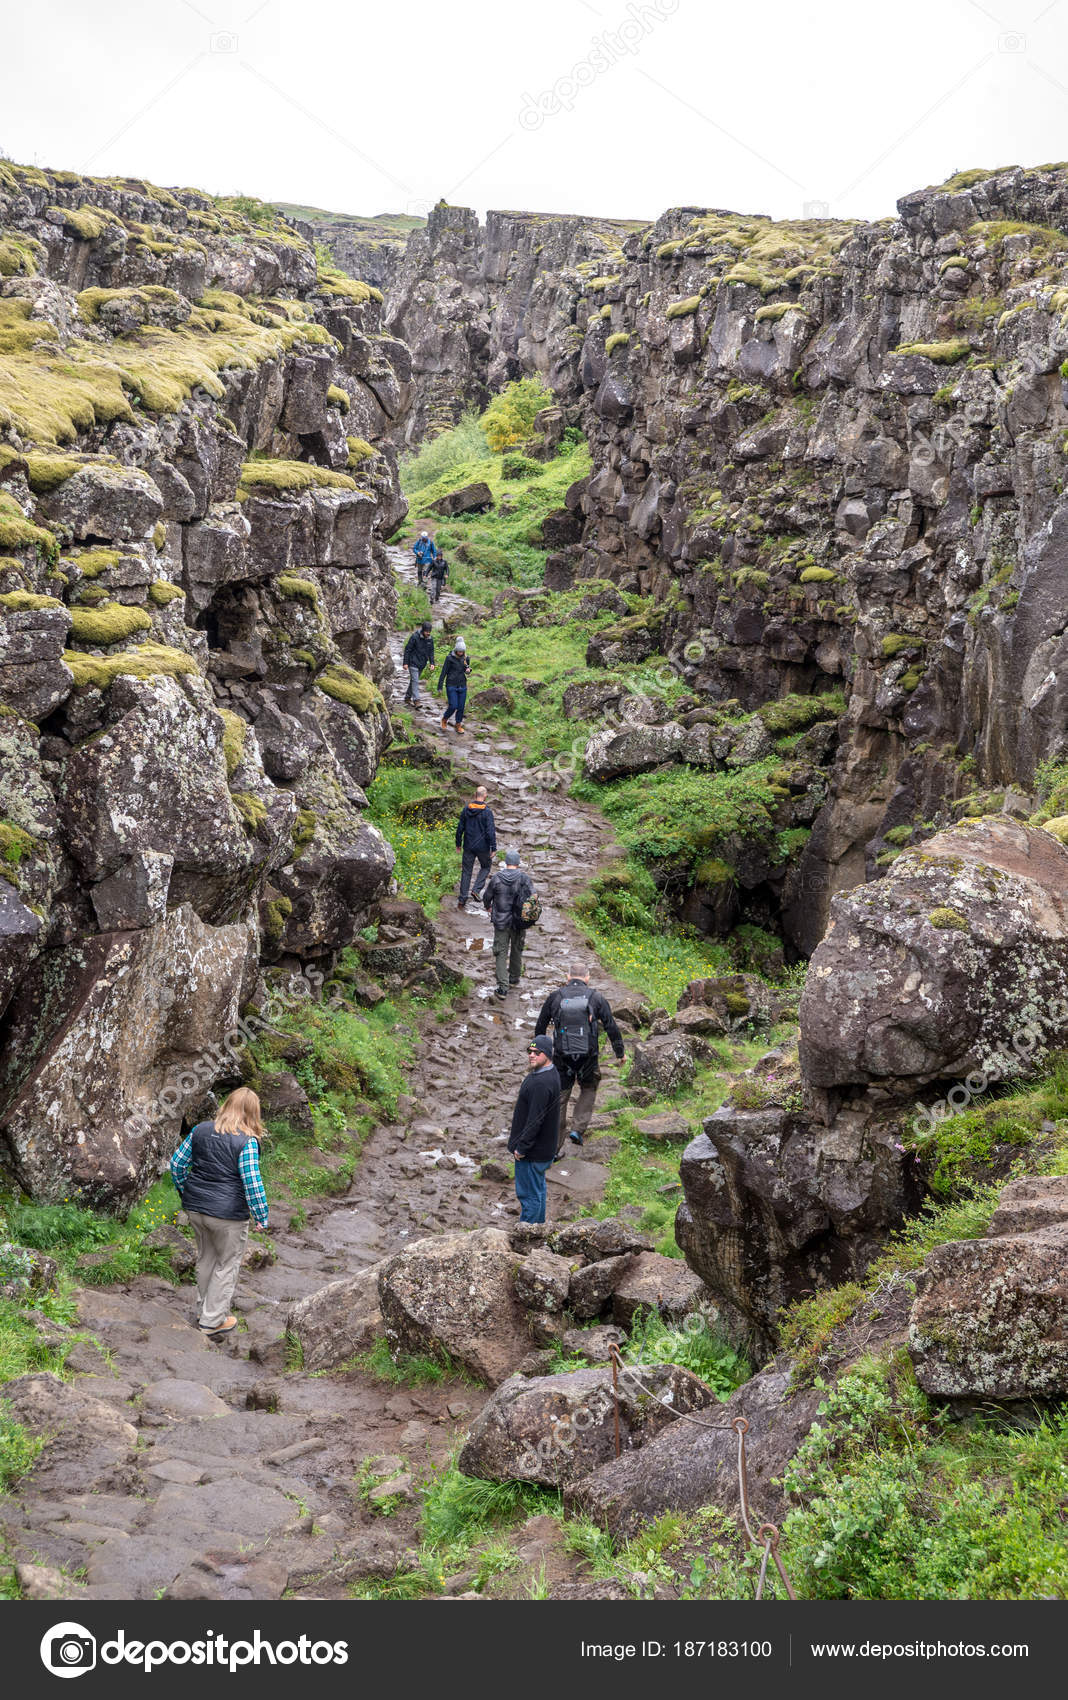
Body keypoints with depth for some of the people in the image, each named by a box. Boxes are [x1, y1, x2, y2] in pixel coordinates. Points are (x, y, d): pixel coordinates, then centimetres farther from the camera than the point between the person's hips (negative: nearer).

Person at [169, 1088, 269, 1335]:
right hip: (227, 1214, -6)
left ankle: (203, 1309, 37)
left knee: (205, 1257, 23)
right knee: (227, 1264, 11)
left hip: (194, 1207, 6)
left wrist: (185, 1192, 19)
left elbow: (177, 1163, 7)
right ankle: (212, 1320, 17)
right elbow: (252, 1183, -19)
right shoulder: (247, 1142, -16)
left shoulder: (200, 1130, 1)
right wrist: (262, 1217, -9)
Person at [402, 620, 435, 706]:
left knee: (414, 680, 16)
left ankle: (407, 697, 29)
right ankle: (416, 701, -16)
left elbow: (431, 651, 12)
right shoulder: (415, 637, -17)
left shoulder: (430, 638, 0)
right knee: (415, 681, -12)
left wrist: (431, 662, 1)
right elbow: (407, 649, -12)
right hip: (413, 663, -6)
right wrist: (405, 663, -13)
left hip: (422, 664, 6)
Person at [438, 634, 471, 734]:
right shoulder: (450, 658, -10)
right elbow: (444, 672, -7)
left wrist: (468, 670, -8)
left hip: (462, 686, 4)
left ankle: (458, 725, 23)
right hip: (451, 686, -4)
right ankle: (444, 720, 19)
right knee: (453, 706, -8)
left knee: (461, 707, 5)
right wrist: (440, 686, -7)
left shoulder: (466, 658, 3)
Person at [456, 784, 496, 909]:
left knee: (466, 871, 9)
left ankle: (462, 900, 7)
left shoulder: (467, 809, 0)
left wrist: (458, 843, 17)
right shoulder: (487, 811, -14)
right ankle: (477, 890, 5)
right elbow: (491, 831, -15)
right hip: (482, 847, -3)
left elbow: (460, 827, 6)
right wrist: (493, 848, -9)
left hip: (468, 846, 3)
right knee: (486, 866, 21)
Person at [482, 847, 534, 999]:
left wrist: (488, 907, 23)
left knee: (501, 953, 3)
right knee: (517, 950, 21)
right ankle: (514, 978, 37)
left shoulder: (496, 878, -9)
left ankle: (503, 987, -4)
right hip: (518, 922, 1)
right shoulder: (524, 878, -10)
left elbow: (486, 897, 0)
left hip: (500, 922, -1)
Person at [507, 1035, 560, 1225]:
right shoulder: (550, 1074, 7)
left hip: (532, 1151, -11)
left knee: (529, 1195, 0)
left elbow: (535, 1119, -28)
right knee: (538, 1189, 23)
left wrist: (522, 1147, -21)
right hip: (543, 1148, 11)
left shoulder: (541, 1083, -28)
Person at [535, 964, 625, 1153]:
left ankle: (553, 1148, 12)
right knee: (589, 1089, 25)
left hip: (562, 1057, 1)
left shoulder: (555, 997, 4)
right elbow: (611, 1026, 3)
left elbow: (540, 1026, 11)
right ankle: (578, 1129, 9)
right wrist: (619, 1052, 14)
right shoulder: (596, 998, 1)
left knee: (560, 1099, 10)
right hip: (588, 1057, -1)